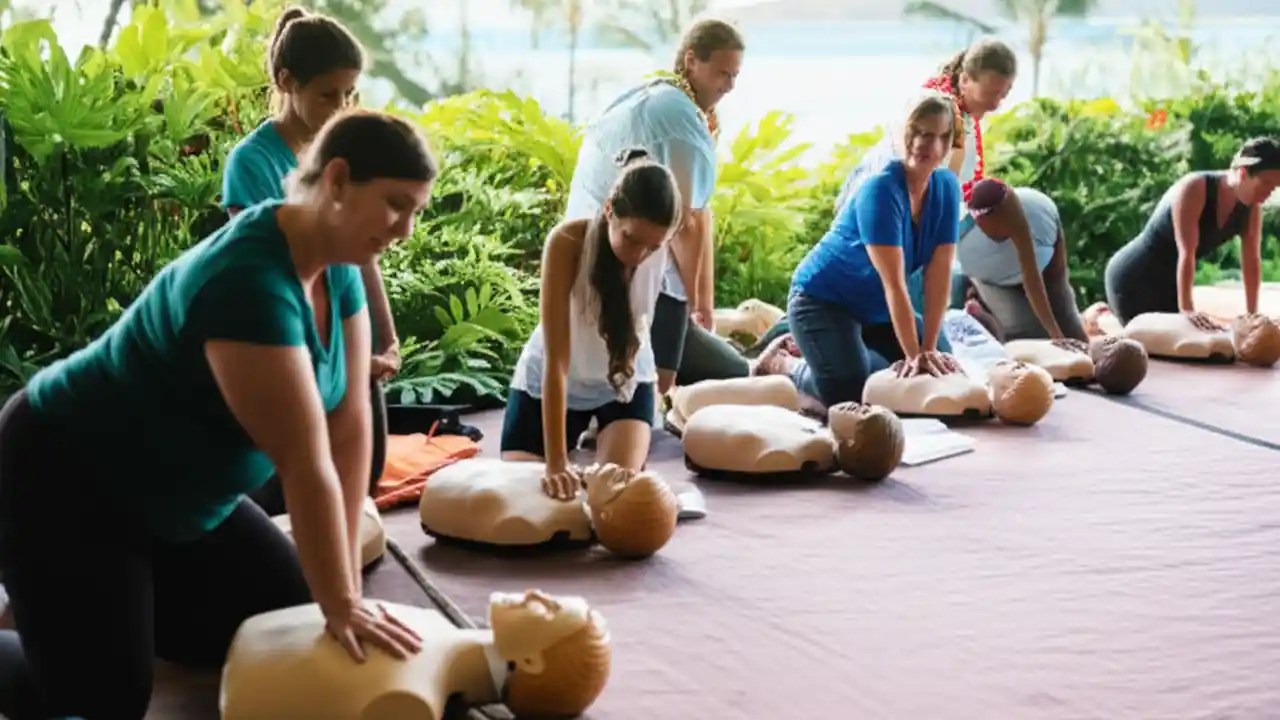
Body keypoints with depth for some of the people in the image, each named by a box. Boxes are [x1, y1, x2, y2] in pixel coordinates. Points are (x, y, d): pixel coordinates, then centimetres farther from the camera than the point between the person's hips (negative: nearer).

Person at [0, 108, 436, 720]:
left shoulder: (336, 269, -6)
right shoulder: (250, 280, -33)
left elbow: (350, 420, -7)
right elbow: (306, 463, -31)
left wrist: (343, 586, -9)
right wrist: (341, 606, -25)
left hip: (177, 499, 9)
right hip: (67, 485, -9)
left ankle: (107, 603, 23)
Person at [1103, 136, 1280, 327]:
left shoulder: (1252, 208, -3)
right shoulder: (1194, 188, -24)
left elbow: (1252, 261, -1)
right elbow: (1186, 253, -30)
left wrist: (1252, 315, -4)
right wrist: (1187, 309, -34)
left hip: (1168, 281, 8)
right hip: (1132, 276, -8)